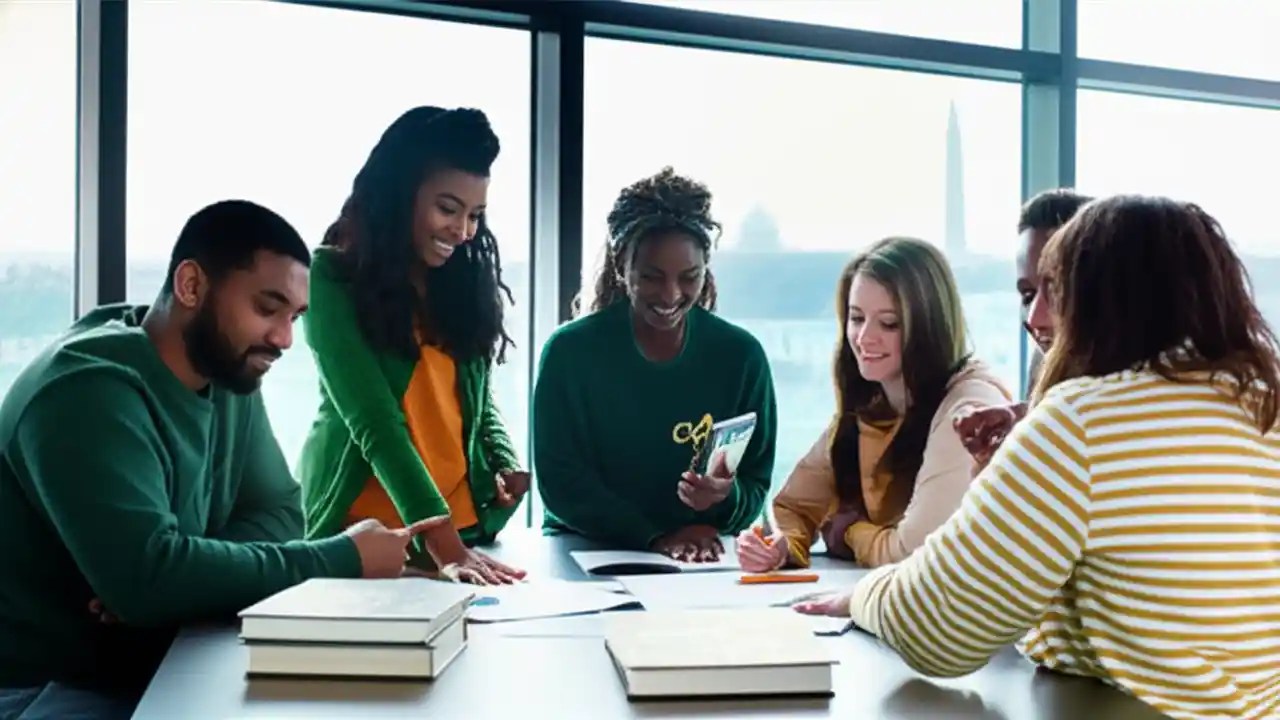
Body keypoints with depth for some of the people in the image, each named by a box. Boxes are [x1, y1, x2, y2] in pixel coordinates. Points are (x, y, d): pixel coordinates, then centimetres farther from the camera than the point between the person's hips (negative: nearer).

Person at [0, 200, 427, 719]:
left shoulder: (230, 376, 2)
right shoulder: (90, 390, -23)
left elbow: (277, 512, 1)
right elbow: (146, 576, -31)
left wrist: (177, 579, -19)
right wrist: (343, 559, -24)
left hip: (154, 668, 7)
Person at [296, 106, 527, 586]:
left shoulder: (465, 280, 6)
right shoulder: (333, 280, -11)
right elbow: (374, 422, -20)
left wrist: (504, 465, -8)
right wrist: (441, 543, -28)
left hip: (465, 526, 5)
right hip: (365, 533, -4)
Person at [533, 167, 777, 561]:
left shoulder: (741, 355, -1)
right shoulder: (570, 350, -5)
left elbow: (756, 483, 1)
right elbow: (561, 481, -9)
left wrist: (727, 499, -23)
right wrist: (655, 537, -21)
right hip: (583, 549, 0)